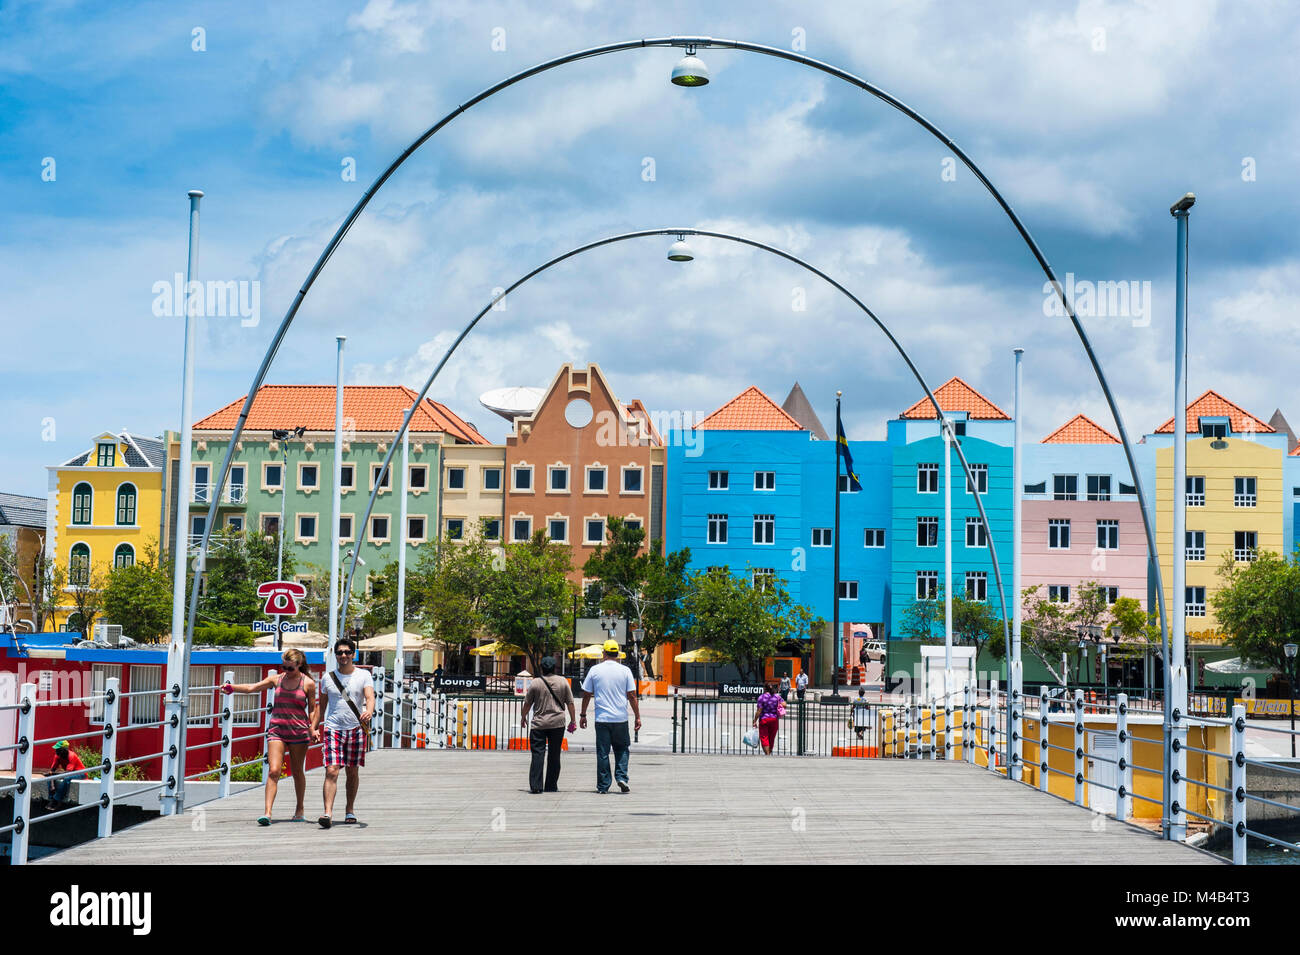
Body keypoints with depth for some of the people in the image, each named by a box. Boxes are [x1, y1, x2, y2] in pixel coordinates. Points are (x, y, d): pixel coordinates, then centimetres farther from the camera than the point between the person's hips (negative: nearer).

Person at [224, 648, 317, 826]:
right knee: (273, 771, -12)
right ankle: (267, 812, -17)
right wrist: (232, 687, -14)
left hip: (298, 731, -1)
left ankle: (299, 811, 25)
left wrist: (313, 729, -4)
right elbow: (252, 688, 1)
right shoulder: (277, 679, 8)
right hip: (276, 730, 1)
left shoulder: (308, 683, 2)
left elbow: (312, 709, 7)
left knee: (297, 771, 9)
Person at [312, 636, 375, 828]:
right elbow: (321, 705, 17)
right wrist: (313, 727, 10)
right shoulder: (328, 678, 9)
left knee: (352, 772, 9)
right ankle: (328, 813, -21)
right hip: (333, 728, 0)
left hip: (356, 729, 0)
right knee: (331, 771, -13)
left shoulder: (364, 675, 3)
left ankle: (350, 810, 25)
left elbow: (370, 697, -12)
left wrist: (368, 712, -33)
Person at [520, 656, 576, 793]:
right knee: (554, 755, 9)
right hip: (557, 723, 1)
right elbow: (570, 702, 4)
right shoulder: (563, 681, 2)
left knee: (538, 754, -1)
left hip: (539, 724, -1)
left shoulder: (535, 683, -2)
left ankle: (535, 785, -11)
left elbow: (527, 703, 5)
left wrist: (523, 717, 21)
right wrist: (572, 721, 13)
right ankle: (551, 786, 12)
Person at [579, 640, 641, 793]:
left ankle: (603, 786, 6)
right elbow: (632, 696, -1)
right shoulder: (625, 671, -1)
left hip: (602, 718, 0)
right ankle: (621, 777, -1)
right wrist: (638, 717, 5)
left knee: (602, 752, 4)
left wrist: (583, 715, 14)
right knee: (622, 749, 15)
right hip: (621, 718, 0)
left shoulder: (595, 670, 1)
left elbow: (586, 695, 5)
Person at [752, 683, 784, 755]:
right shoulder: (777, 696, 3)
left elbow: (759, 711, -12)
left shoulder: (761, 697, -9)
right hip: (774, 719, 4)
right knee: (771, 738, 15)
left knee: (764, 738, -1)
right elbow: (784, 705, -7)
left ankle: (767, 754, -11)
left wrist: (755, 721, -7)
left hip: (764, 719, -4)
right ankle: (770, 753, 24)